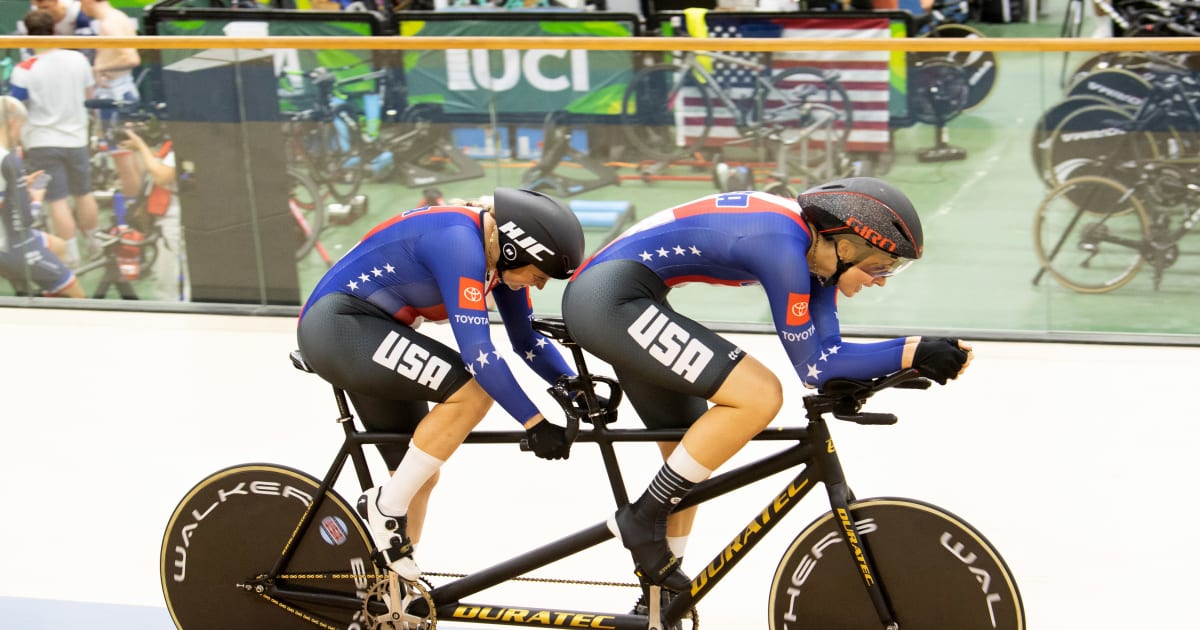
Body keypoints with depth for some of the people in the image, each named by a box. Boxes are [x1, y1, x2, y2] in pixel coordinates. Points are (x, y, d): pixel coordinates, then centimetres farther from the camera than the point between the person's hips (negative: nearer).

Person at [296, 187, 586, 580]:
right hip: (338, 324, -10)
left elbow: (527, 339, 13)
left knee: (422, 475, 10)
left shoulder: (500, 250, 2)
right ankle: (385, 508, -11)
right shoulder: (459, 241, -25)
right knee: (474, 391, -23)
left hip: (366, 333, 10)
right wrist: (535, 424, -27)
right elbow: (478, 352, -30)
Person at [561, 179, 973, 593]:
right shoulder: (784, 247, -21)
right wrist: (913, 353, -16)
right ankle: (644, 518, -6)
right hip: (612, 299, -10)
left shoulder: (817, 247, 6)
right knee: (760, 397, -17)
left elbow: (826, 349, 4)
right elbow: (812, 366, -16)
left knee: (691, 452, 14)